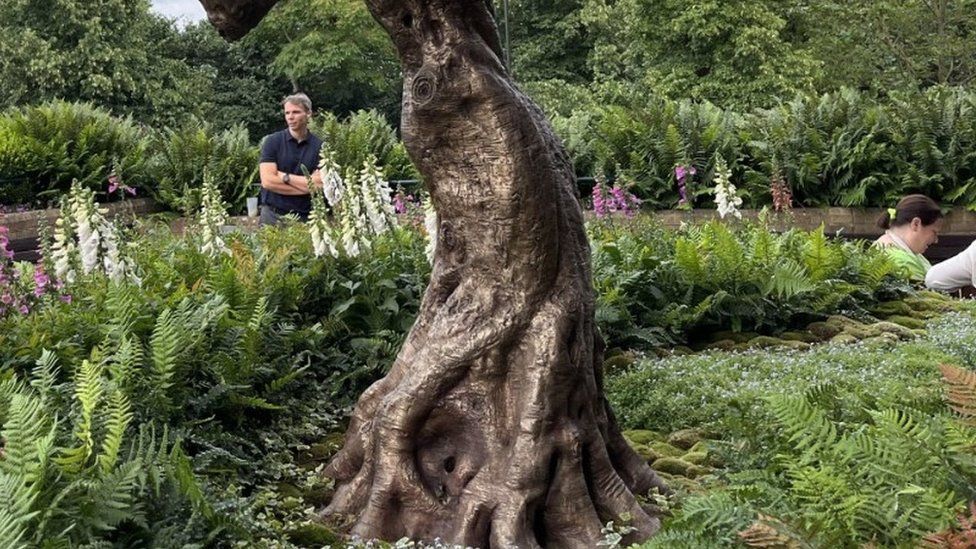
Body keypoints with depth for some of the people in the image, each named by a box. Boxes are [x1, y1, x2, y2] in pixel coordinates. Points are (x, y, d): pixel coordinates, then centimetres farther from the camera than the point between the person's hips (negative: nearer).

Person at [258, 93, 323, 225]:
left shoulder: (319, 146, 1)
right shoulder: (272, 141, -1)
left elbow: (318, 184, -9)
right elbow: (267, 181, -11)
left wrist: (285, 177, -10)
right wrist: (306, 186, -10)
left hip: (304, 216, 0)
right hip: (273, 214, 0)